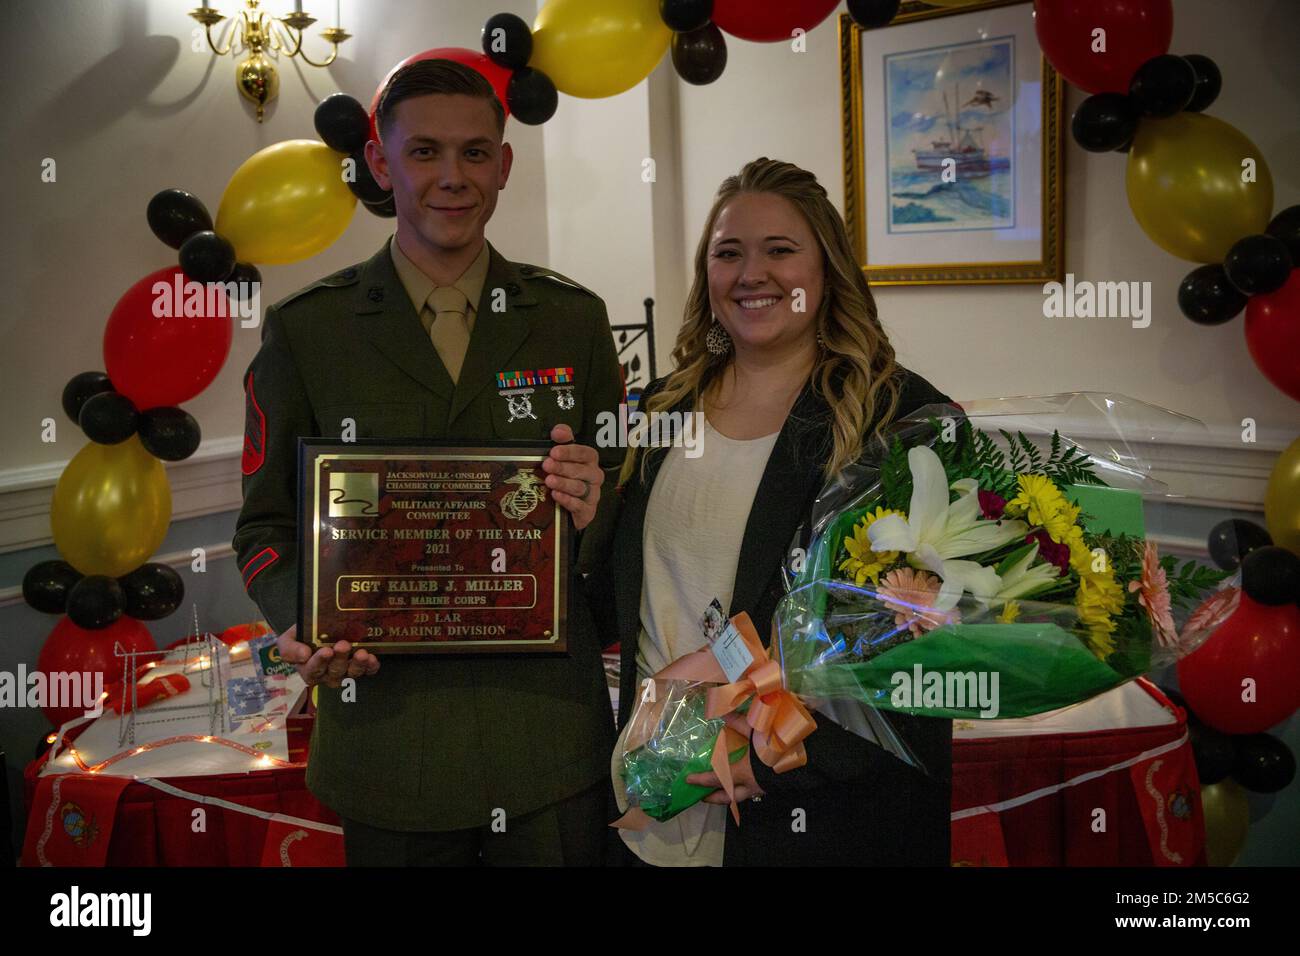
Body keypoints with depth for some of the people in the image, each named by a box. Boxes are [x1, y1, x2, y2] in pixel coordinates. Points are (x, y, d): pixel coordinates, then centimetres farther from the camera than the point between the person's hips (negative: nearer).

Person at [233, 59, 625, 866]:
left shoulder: (575, 319, 4)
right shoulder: (304, 329, 1)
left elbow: (622, 511, 10)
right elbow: (268, 525, 4)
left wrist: (596, 511, -13)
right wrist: (302, 624, -15)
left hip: (549, 732, 1)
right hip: (388, 733, -1)